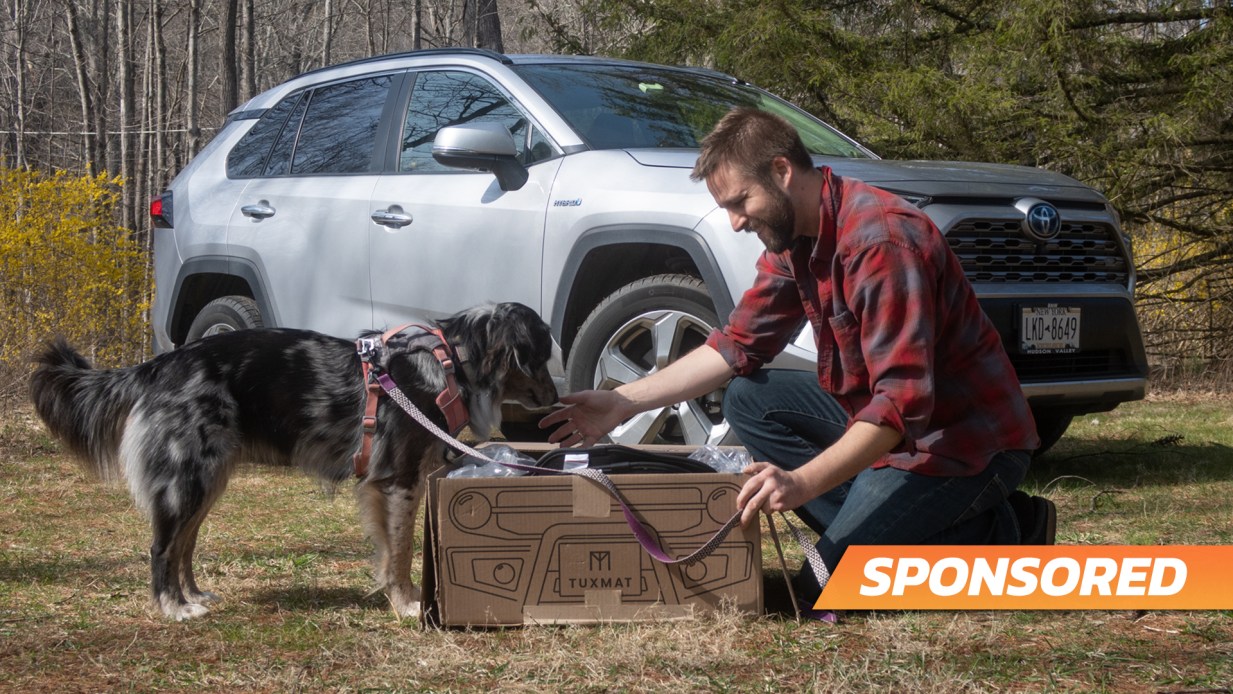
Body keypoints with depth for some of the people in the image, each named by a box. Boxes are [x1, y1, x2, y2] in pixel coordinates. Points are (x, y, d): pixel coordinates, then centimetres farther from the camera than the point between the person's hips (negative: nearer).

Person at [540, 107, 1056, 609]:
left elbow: (902, 403, -33)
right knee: (748, 399, 0)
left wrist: (803, 481, -42)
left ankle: (1000, 535, -1)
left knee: (825, 588, -16)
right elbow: (738, 347, 9)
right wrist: (623, 403, 1)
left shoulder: (881, 239, -27)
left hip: (964, 441, -9)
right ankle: (880, 528, -3)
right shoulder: (792, 238, 3)